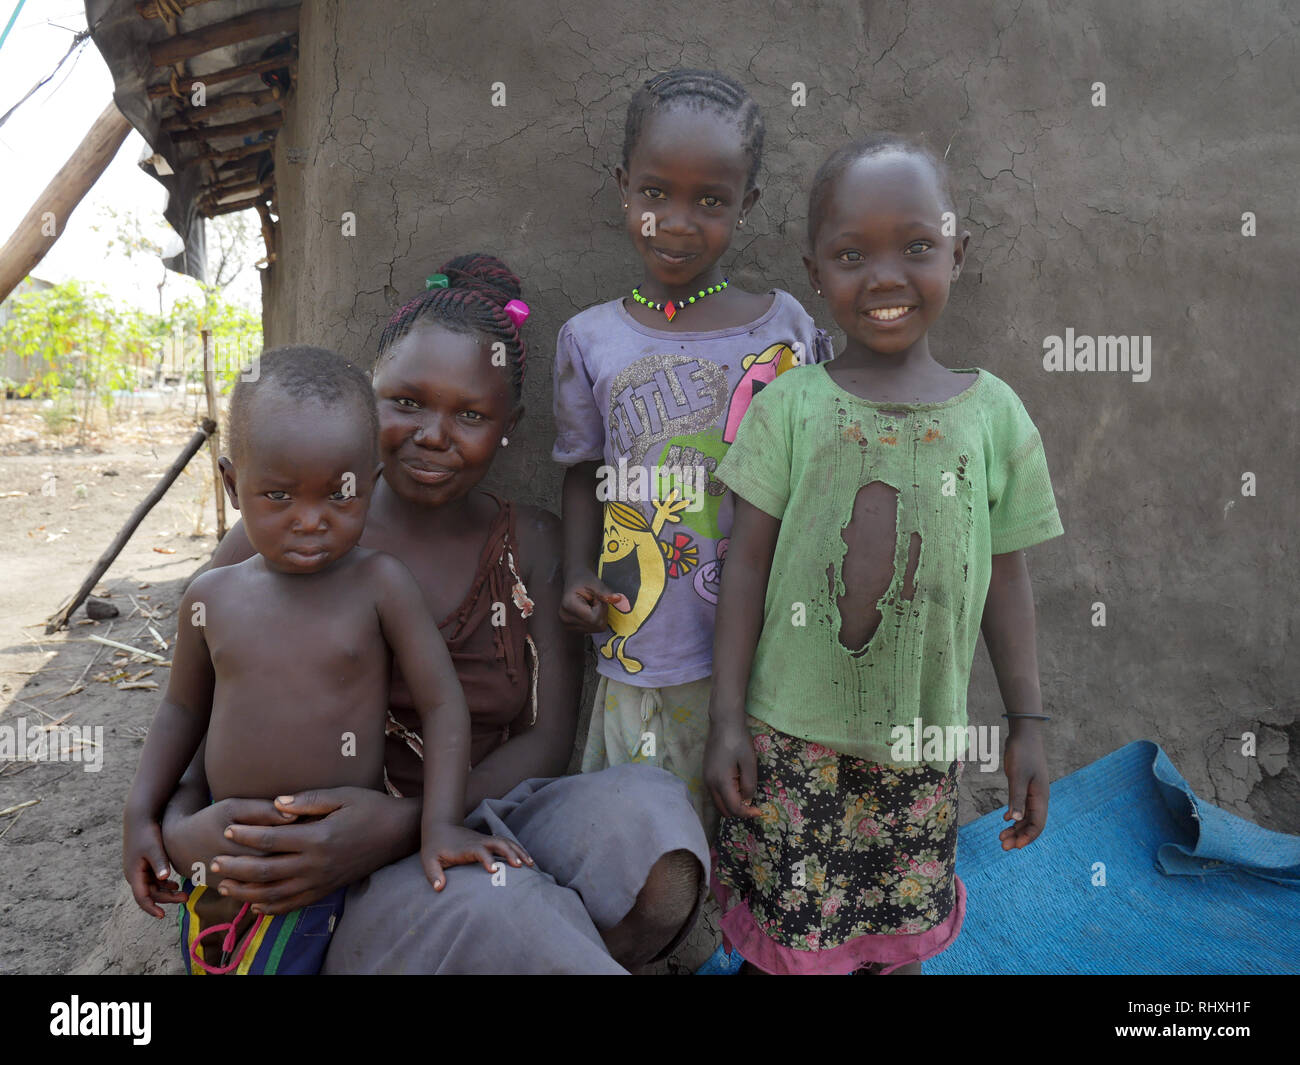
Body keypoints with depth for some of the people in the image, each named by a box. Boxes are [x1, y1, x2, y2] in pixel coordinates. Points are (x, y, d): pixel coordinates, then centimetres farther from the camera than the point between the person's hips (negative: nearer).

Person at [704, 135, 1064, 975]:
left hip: (924, 739, 2)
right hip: (792, 732, -1)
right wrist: (728, 718, -4)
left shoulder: (994, 412, -1)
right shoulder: (790, 406, -5)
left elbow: (1007, 579, 5)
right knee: (782, 937, 10)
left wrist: (1029, 727, 7)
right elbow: (747, 566, -3)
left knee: (900, 938, 16)